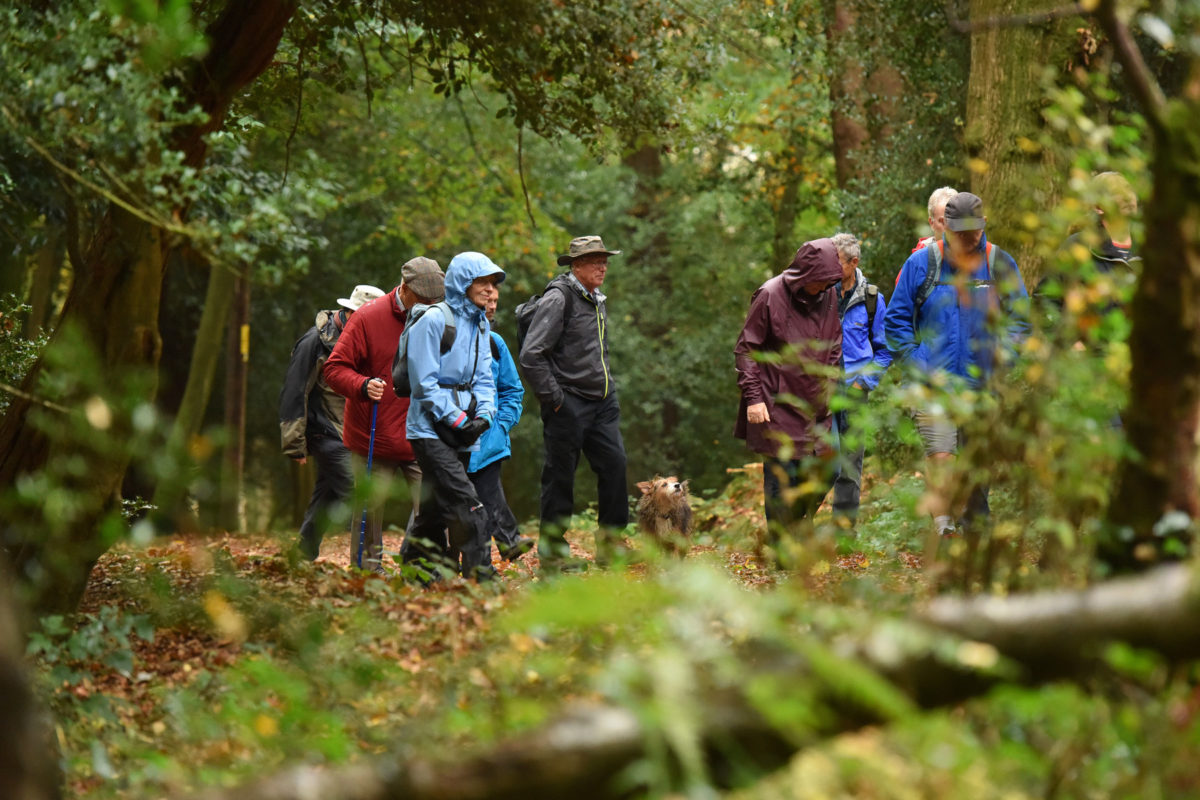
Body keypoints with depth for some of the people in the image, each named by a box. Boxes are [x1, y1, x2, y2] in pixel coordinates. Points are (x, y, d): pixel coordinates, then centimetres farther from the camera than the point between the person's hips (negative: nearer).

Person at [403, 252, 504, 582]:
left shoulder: (480, 326, 14)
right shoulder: (433, 321, -10)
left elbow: (483, 379, 16)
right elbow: (424, 382, -12)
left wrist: (483, 415, -3)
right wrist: (458, 419, -14)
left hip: (462, 433, 8)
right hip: (431, 428, -8)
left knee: (436, 508, 11)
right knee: (466, 504, -18)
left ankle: (417, 575, 18)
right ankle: (481, 574, -21)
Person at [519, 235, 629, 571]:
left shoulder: (597, 301, 16)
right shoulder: (558, 299, -11)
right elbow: (531, 355, -16)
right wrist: (553, 397, -14)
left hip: (602, 404, 8)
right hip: (569, 404, -7)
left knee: (614, 465, -2)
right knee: (560, 476, -1)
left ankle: (610, 546, 5)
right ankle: (551, 551, 8)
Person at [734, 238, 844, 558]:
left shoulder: (829, 296, 6)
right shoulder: (769, 297, -11)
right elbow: (746, 349, -7)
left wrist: (830, 387, 12)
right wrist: (753, 397, -12)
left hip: (817, 405, 6)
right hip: (778, 406, -6)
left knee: (825, 471, 3)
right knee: (782, 476, -4)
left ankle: (799, 524, 25)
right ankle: (781, 551, 4)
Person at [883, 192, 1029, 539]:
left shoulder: (1000, 265, 4)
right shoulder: (921, 264, 0)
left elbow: (1020, 320, 12)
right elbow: (896, 322, 6)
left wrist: (1002, 356, -5)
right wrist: (919, 366, -5)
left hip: (985, 387, 2)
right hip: (935, 386, -2)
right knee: (941, 459, -16)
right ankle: (943, 529, -13)